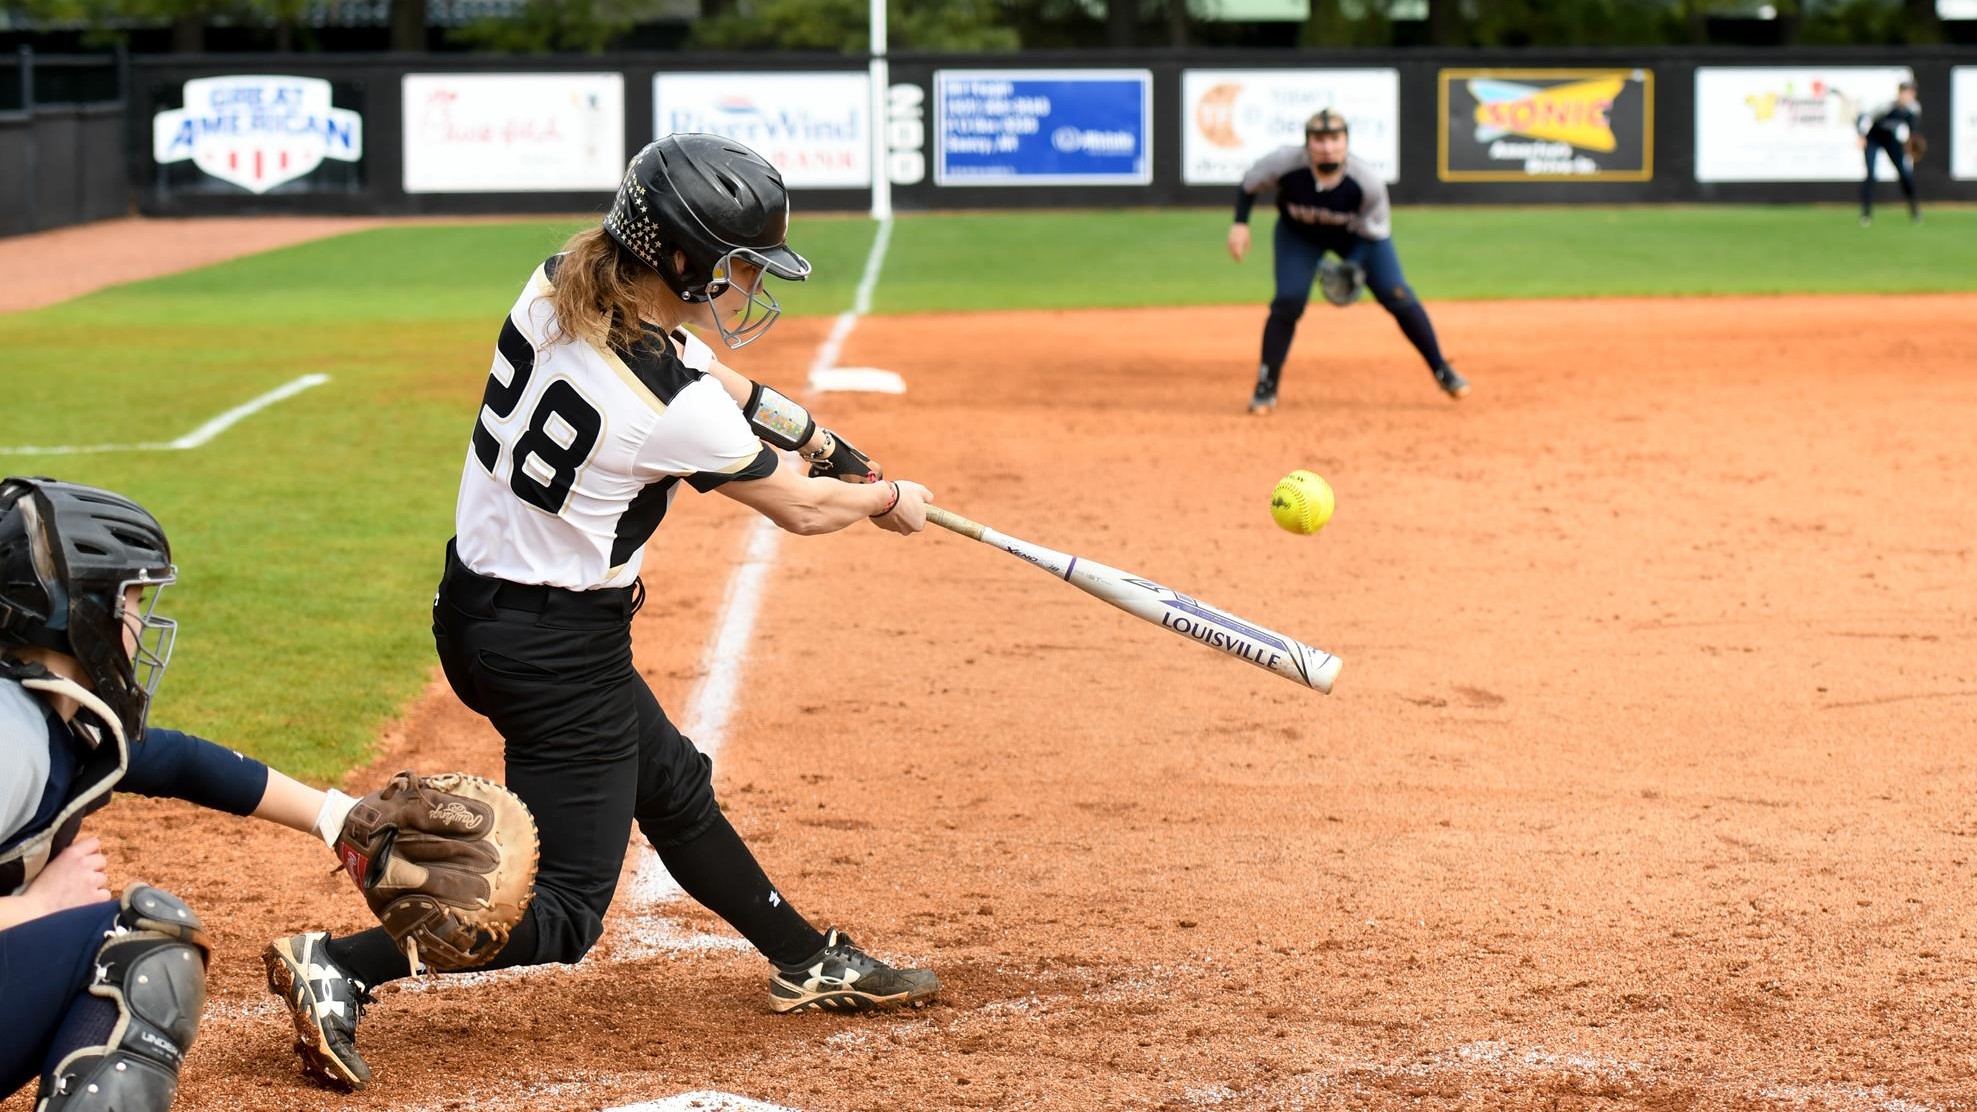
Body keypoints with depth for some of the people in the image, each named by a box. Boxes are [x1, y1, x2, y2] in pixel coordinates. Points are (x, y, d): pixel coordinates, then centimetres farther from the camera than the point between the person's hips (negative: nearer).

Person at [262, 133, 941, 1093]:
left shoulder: (563, 285, -4)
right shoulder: (673, 409, -26)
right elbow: (800, 509, -8)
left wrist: (822, 440, 21)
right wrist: (891, 501, 12)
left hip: (476, 606, 10)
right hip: (559, 649, -10)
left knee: (671, 783, 25)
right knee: (564, 912, -1)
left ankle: (808, 963, 42)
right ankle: (342, 968, -11)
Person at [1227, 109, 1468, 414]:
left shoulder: (1368, 181, -34)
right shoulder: (1284, 163, -33)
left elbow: (1374, 230, -18)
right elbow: (1249, 185, -12)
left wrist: (1354, 266, -34)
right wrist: (1240, 223, -24)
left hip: (1358, 236, 0)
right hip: (1299, 236, 0)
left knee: (1397, 296, -11)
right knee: (1287, 302, -17)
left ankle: (1442, 371, 5)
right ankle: (1266, 388, -2)